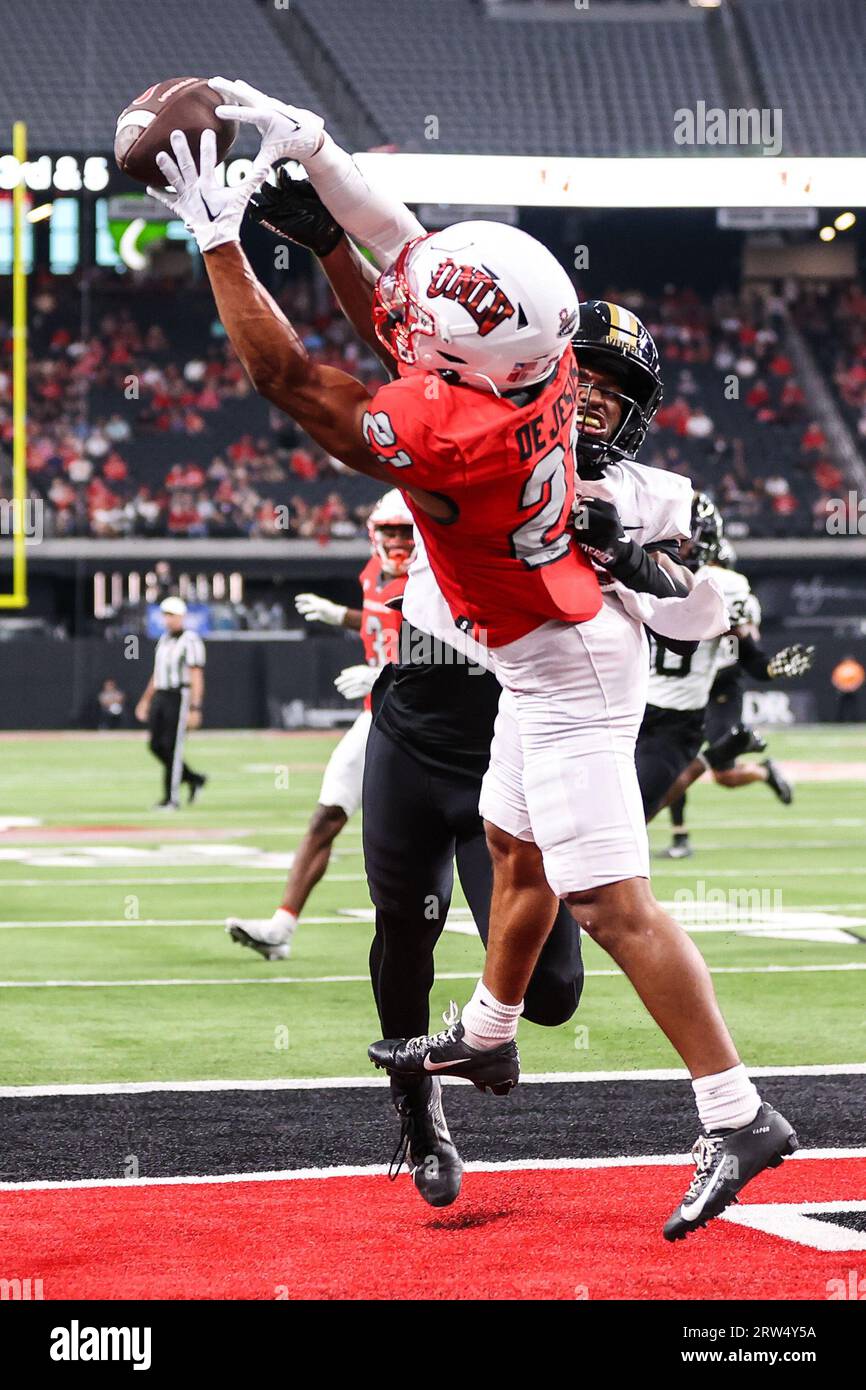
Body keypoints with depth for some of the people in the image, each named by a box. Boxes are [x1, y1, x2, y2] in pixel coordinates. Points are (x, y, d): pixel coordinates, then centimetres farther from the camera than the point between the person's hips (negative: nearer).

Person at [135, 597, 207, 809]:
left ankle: (171, 798, -2)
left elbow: (197, 678, -16)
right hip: (161, 697, 8)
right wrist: (145, 701, 18)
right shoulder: (164, 640, 15)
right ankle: (194, 779, 22)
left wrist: (195, 710, -22)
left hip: (181, 697, -8)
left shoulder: (190, 641, -11)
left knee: (172, 748, -8)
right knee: (156, 746, 6)